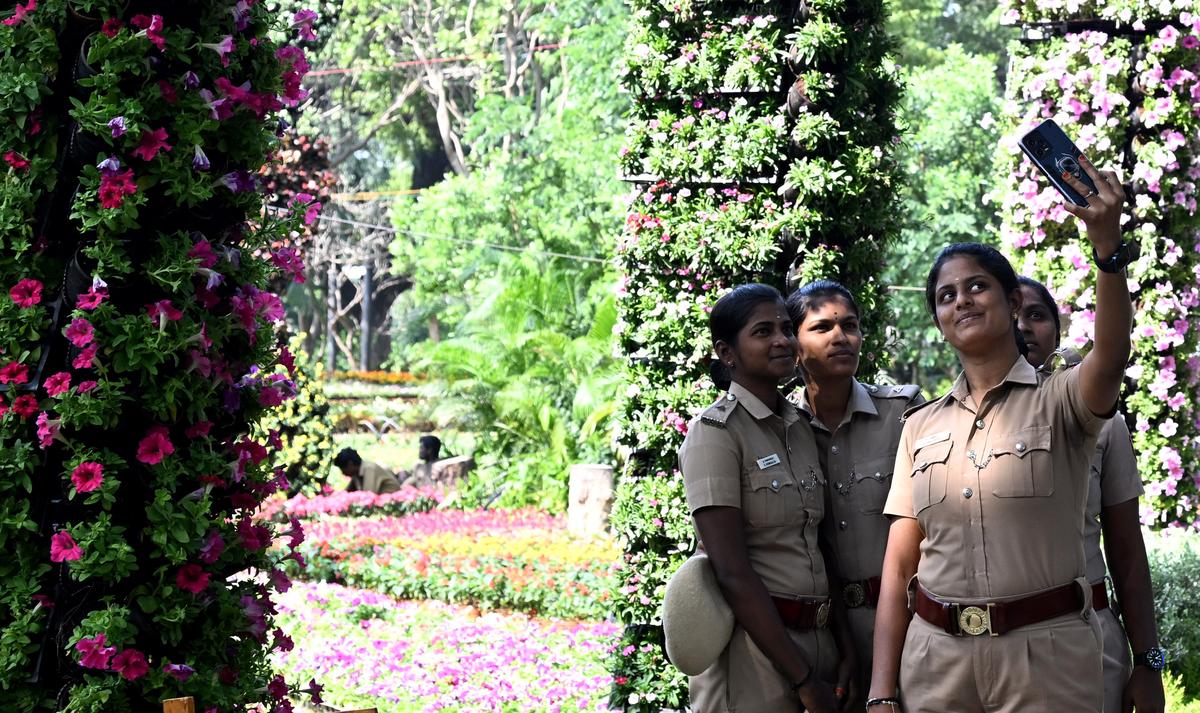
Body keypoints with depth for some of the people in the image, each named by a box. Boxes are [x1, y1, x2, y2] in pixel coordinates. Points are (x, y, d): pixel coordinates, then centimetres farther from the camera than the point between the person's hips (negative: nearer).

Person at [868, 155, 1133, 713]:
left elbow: (1111, 358, -24)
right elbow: (899, 565, 8)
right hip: (936, 660, 3)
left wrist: (1107, 247, -40)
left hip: (1045, 660, -3)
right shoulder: (921, 427, 11)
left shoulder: (1056, 400, 0)